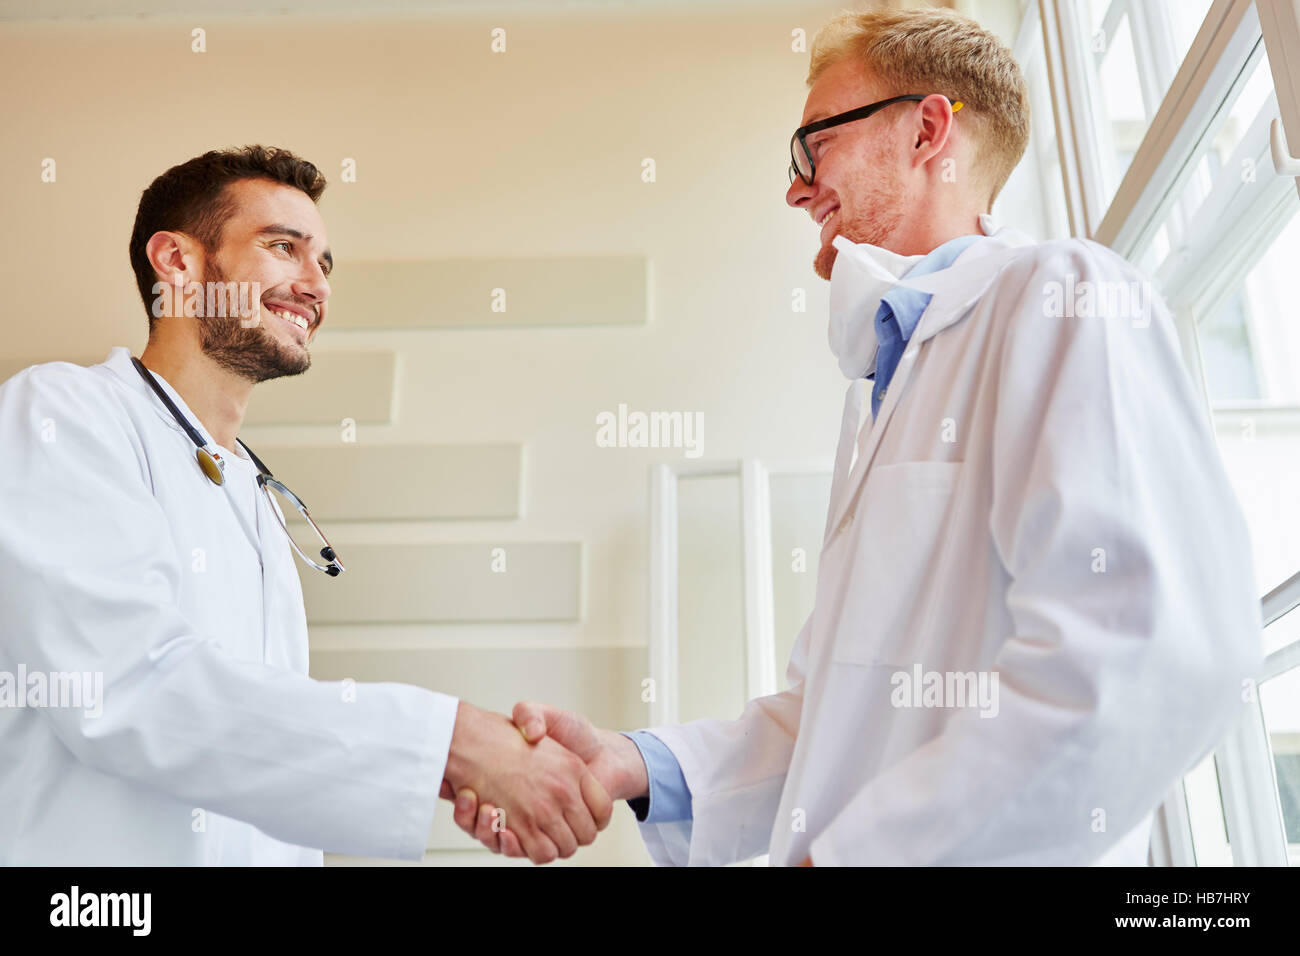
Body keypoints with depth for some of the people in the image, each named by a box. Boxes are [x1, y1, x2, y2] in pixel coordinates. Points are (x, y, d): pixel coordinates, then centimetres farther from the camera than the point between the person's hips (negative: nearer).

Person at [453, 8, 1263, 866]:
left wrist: (848, 852, -18)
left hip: (992, 847, -6)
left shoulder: (1058, 296, -8)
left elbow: (1151, 650, -23)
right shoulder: (887, 392, 17)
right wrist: (637, 767, -1)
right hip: (841, 839, 7)